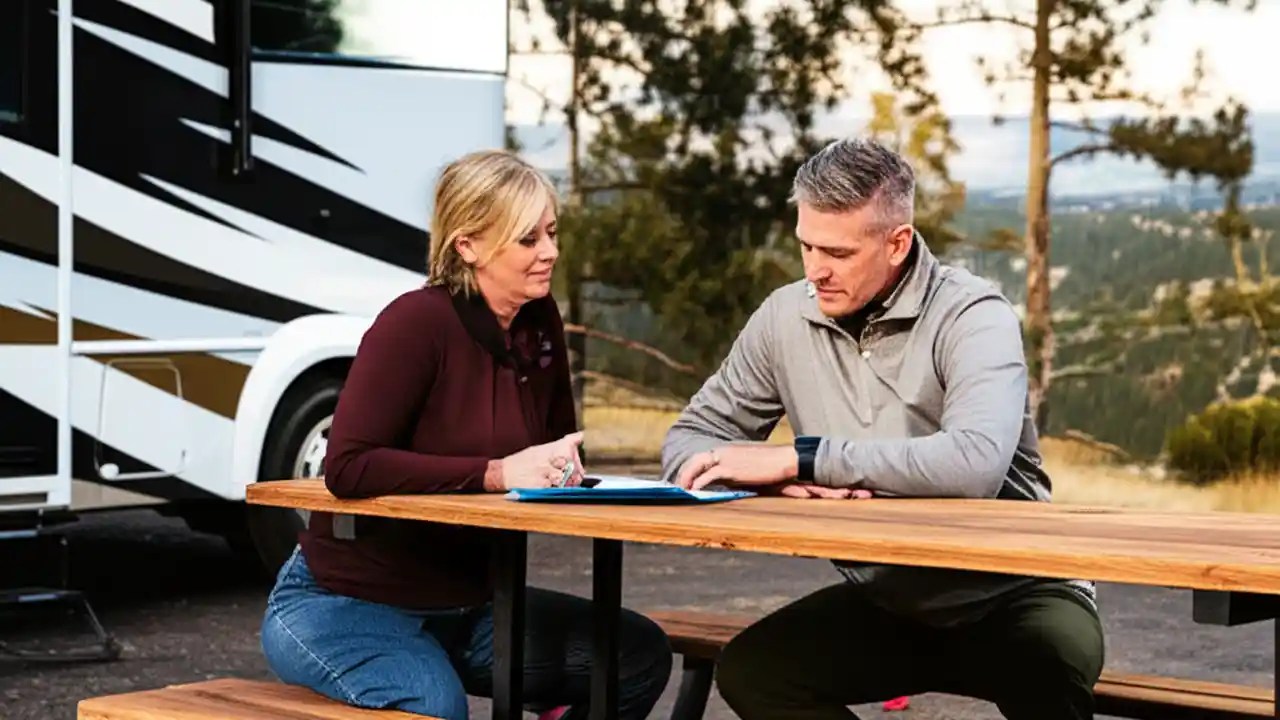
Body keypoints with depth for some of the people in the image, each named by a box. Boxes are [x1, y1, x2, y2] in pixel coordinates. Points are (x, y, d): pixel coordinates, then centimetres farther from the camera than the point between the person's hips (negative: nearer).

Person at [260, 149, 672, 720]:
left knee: (639, 653, -9)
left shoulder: (540, 322, 1)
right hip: (346, 606, -7)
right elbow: (348, 468, -28)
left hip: (468, 604, 7)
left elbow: (560, 445, 15)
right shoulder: (416, 321, -20)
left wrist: (561, 466, -10)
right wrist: (496, 473, -31)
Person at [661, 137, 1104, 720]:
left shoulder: (972, 317, -17)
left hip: (1008, 596, -5)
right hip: (881, 601, 5)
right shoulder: (786, 317, -2)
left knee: (1051, 662, -36)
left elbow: (976, 464, -35)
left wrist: (800, 458, -30)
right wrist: (781, 480, -21)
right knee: (749, 672, -17)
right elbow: (689, 441, 2)